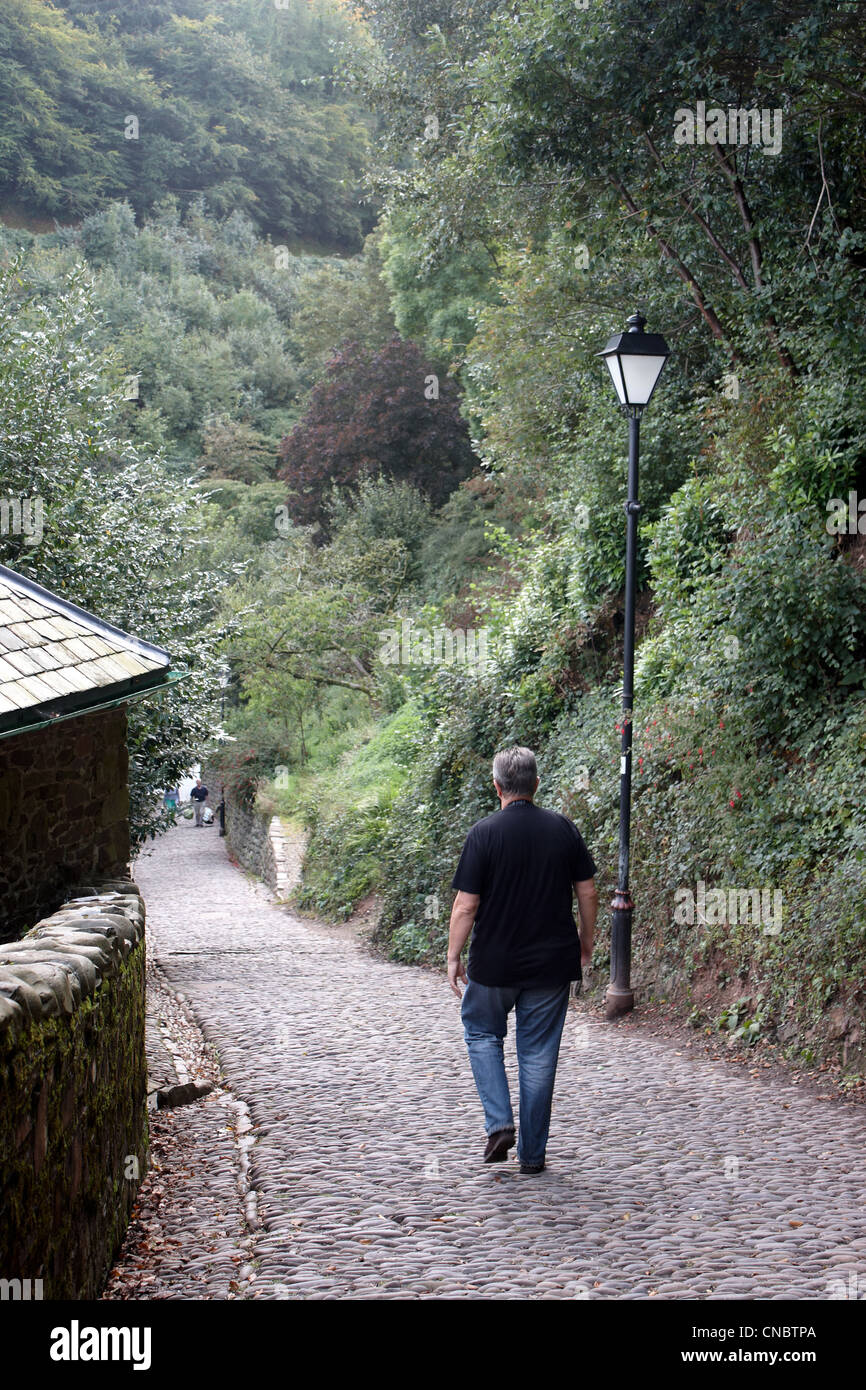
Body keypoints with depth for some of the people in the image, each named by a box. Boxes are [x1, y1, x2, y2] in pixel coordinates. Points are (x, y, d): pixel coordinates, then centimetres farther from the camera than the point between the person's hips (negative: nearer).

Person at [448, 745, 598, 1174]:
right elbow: (587, 892, 2)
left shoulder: (485, 833, -11)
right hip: (552, 964, 2)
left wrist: (453, 957, -1)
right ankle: (532, 1152, 14)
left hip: (495, 962, -2)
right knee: (539, 1053, 10)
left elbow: (466, 905, -11)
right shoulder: (563, 829, -2)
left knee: (481, 1033, 20)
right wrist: (585, 942, 17)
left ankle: (499, 1122, 3)